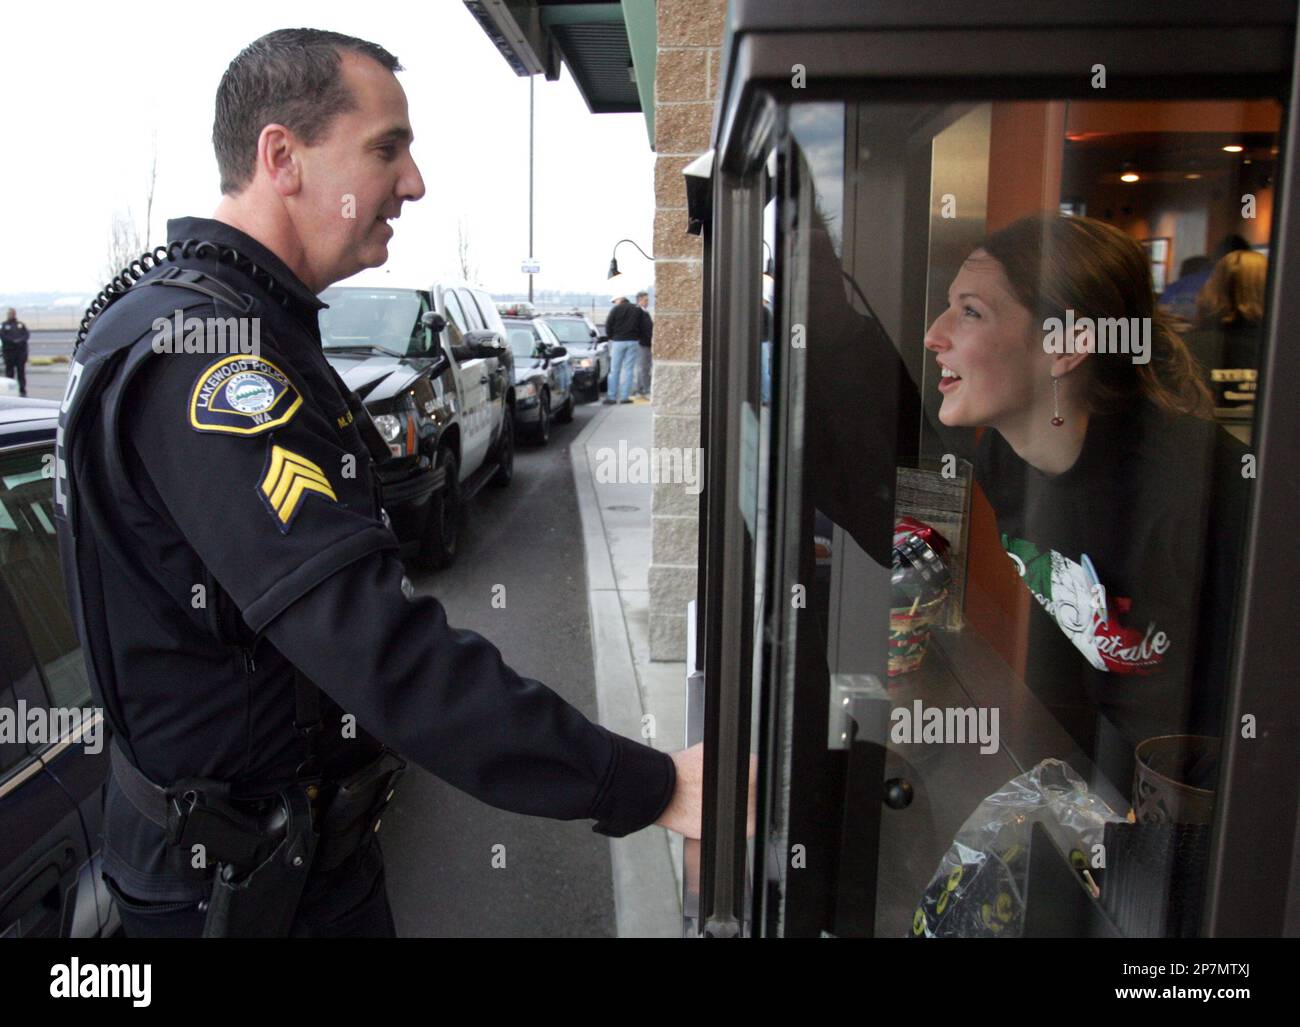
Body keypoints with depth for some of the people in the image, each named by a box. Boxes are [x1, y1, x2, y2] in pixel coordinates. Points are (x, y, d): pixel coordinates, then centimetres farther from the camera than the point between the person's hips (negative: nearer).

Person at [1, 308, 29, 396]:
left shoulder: (21, 324, 16)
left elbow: (27, 334, 3)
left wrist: (21, 340, -15)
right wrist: (12, 341, -18)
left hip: (21, 350, 2)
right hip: (9, 351, -2)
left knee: (21, 372, 1)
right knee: (9, 372, -1)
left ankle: (23, 391, 3)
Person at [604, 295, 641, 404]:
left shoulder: (615, 309, -2)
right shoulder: (638, 309, 9)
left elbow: (608, 326, -3)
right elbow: (642, 327, 6)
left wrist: (611, 338, 13)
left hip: (618, 341, -2)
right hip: (633, 342, 2)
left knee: (614, 370, 3)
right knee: (628, 370, 4)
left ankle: (611, 396, 2)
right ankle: (625, 396, 2)